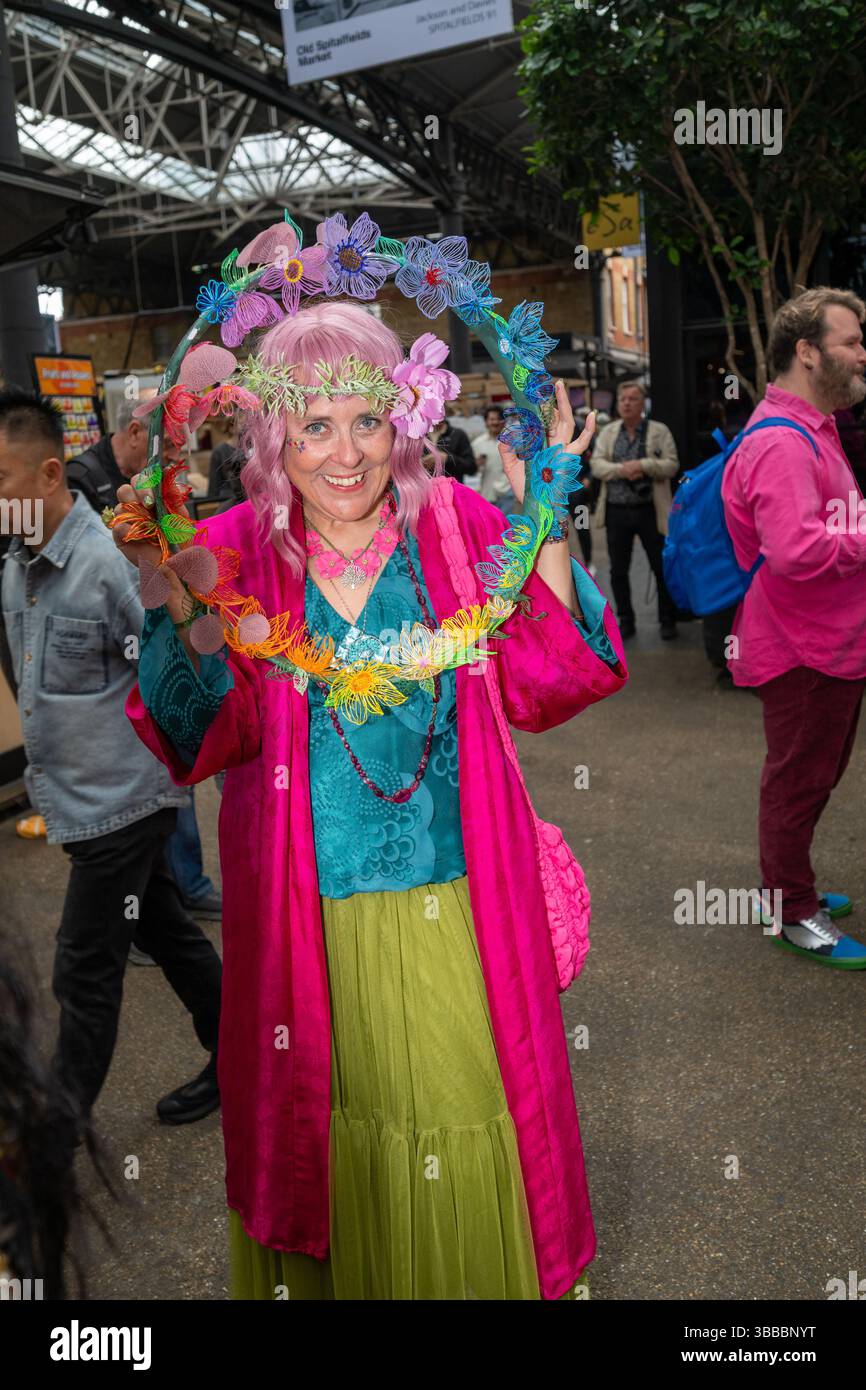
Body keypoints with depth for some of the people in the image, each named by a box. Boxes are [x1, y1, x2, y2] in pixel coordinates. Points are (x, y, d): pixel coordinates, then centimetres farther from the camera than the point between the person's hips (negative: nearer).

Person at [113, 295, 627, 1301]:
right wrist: (167, 594, -21)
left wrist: (546, 527, -14)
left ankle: (485, 1274, 43)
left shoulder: (458, 523, -3)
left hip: (457, 904, 0)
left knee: (466, 1123, 14)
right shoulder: (235, 551, -3)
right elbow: (208, 733, -10)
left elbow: (545, 686, -7)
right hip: (308, 911, 0)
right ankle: (328, 1274, 46)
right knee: (326, 1121, 18)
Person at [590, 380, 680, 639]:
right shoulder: (608, 432, 9)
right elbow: (597, 464, -1)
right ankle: (625, 621, 22)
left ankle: (667, 621, 17)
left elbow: (671, 464, -7)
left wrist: (642, 465, -20)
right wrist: (622, 469, -18)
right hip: (617, 510, 3)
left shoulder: (659, 431, 1)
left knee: (662, 568, 4)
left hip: (649, 510, -3)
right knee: (618, 571, 9)